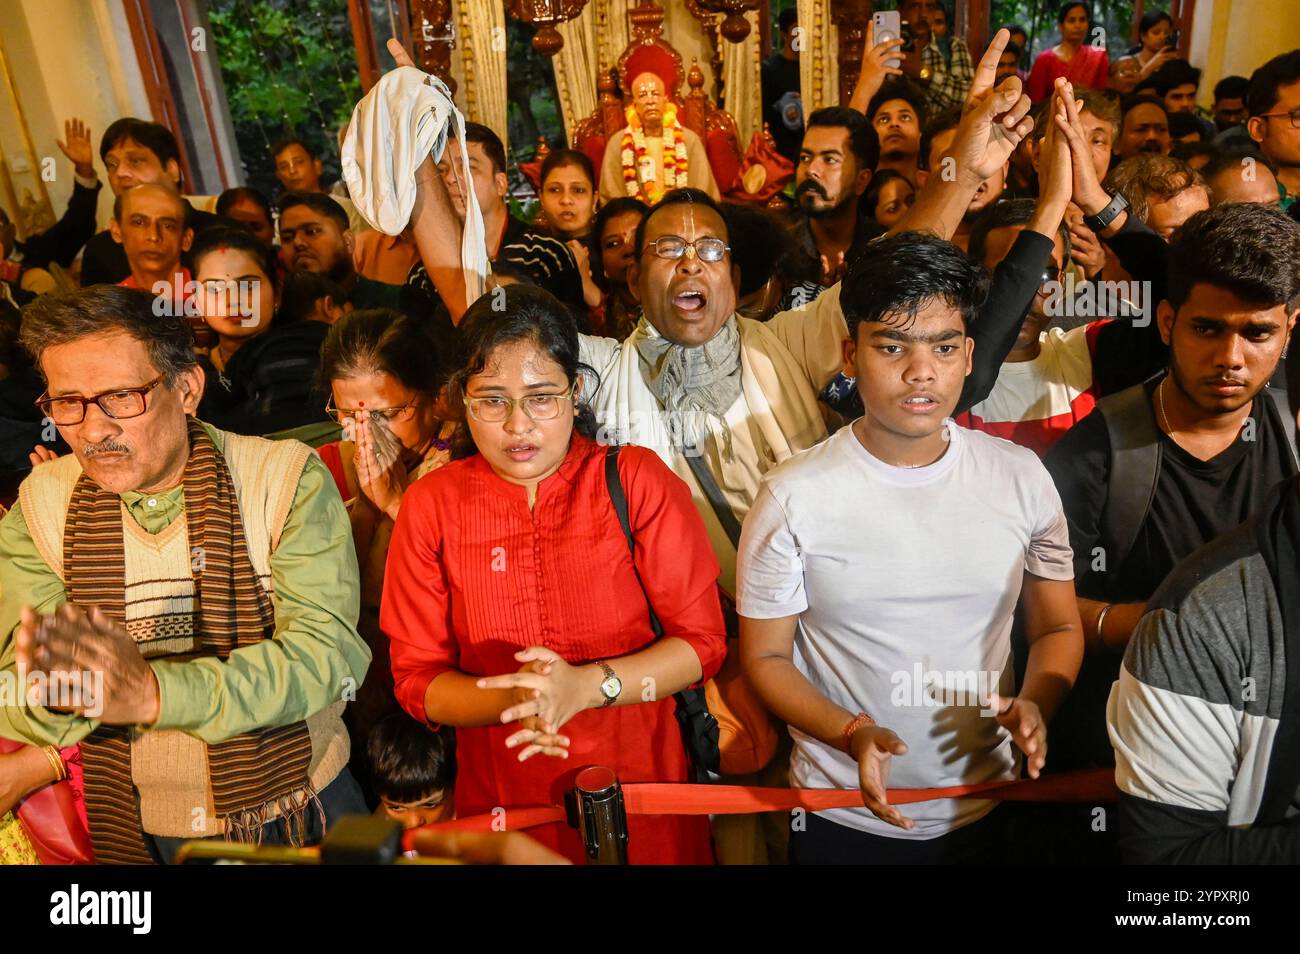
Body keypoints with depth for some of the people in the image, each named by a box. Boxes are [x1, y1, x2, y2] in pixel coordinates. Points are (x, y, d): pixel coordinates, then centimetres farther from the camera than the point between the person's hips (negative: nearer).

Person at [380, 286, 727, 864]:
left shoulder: (638, 480, -9)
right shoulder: (430, 506, -5)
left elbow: (702, 642, -9)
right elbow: (416, 678, -3)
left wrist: (586, 687, -23)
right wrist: (509, 702, -23)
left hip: (641, 787, 0)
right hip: (501, 798, 1)